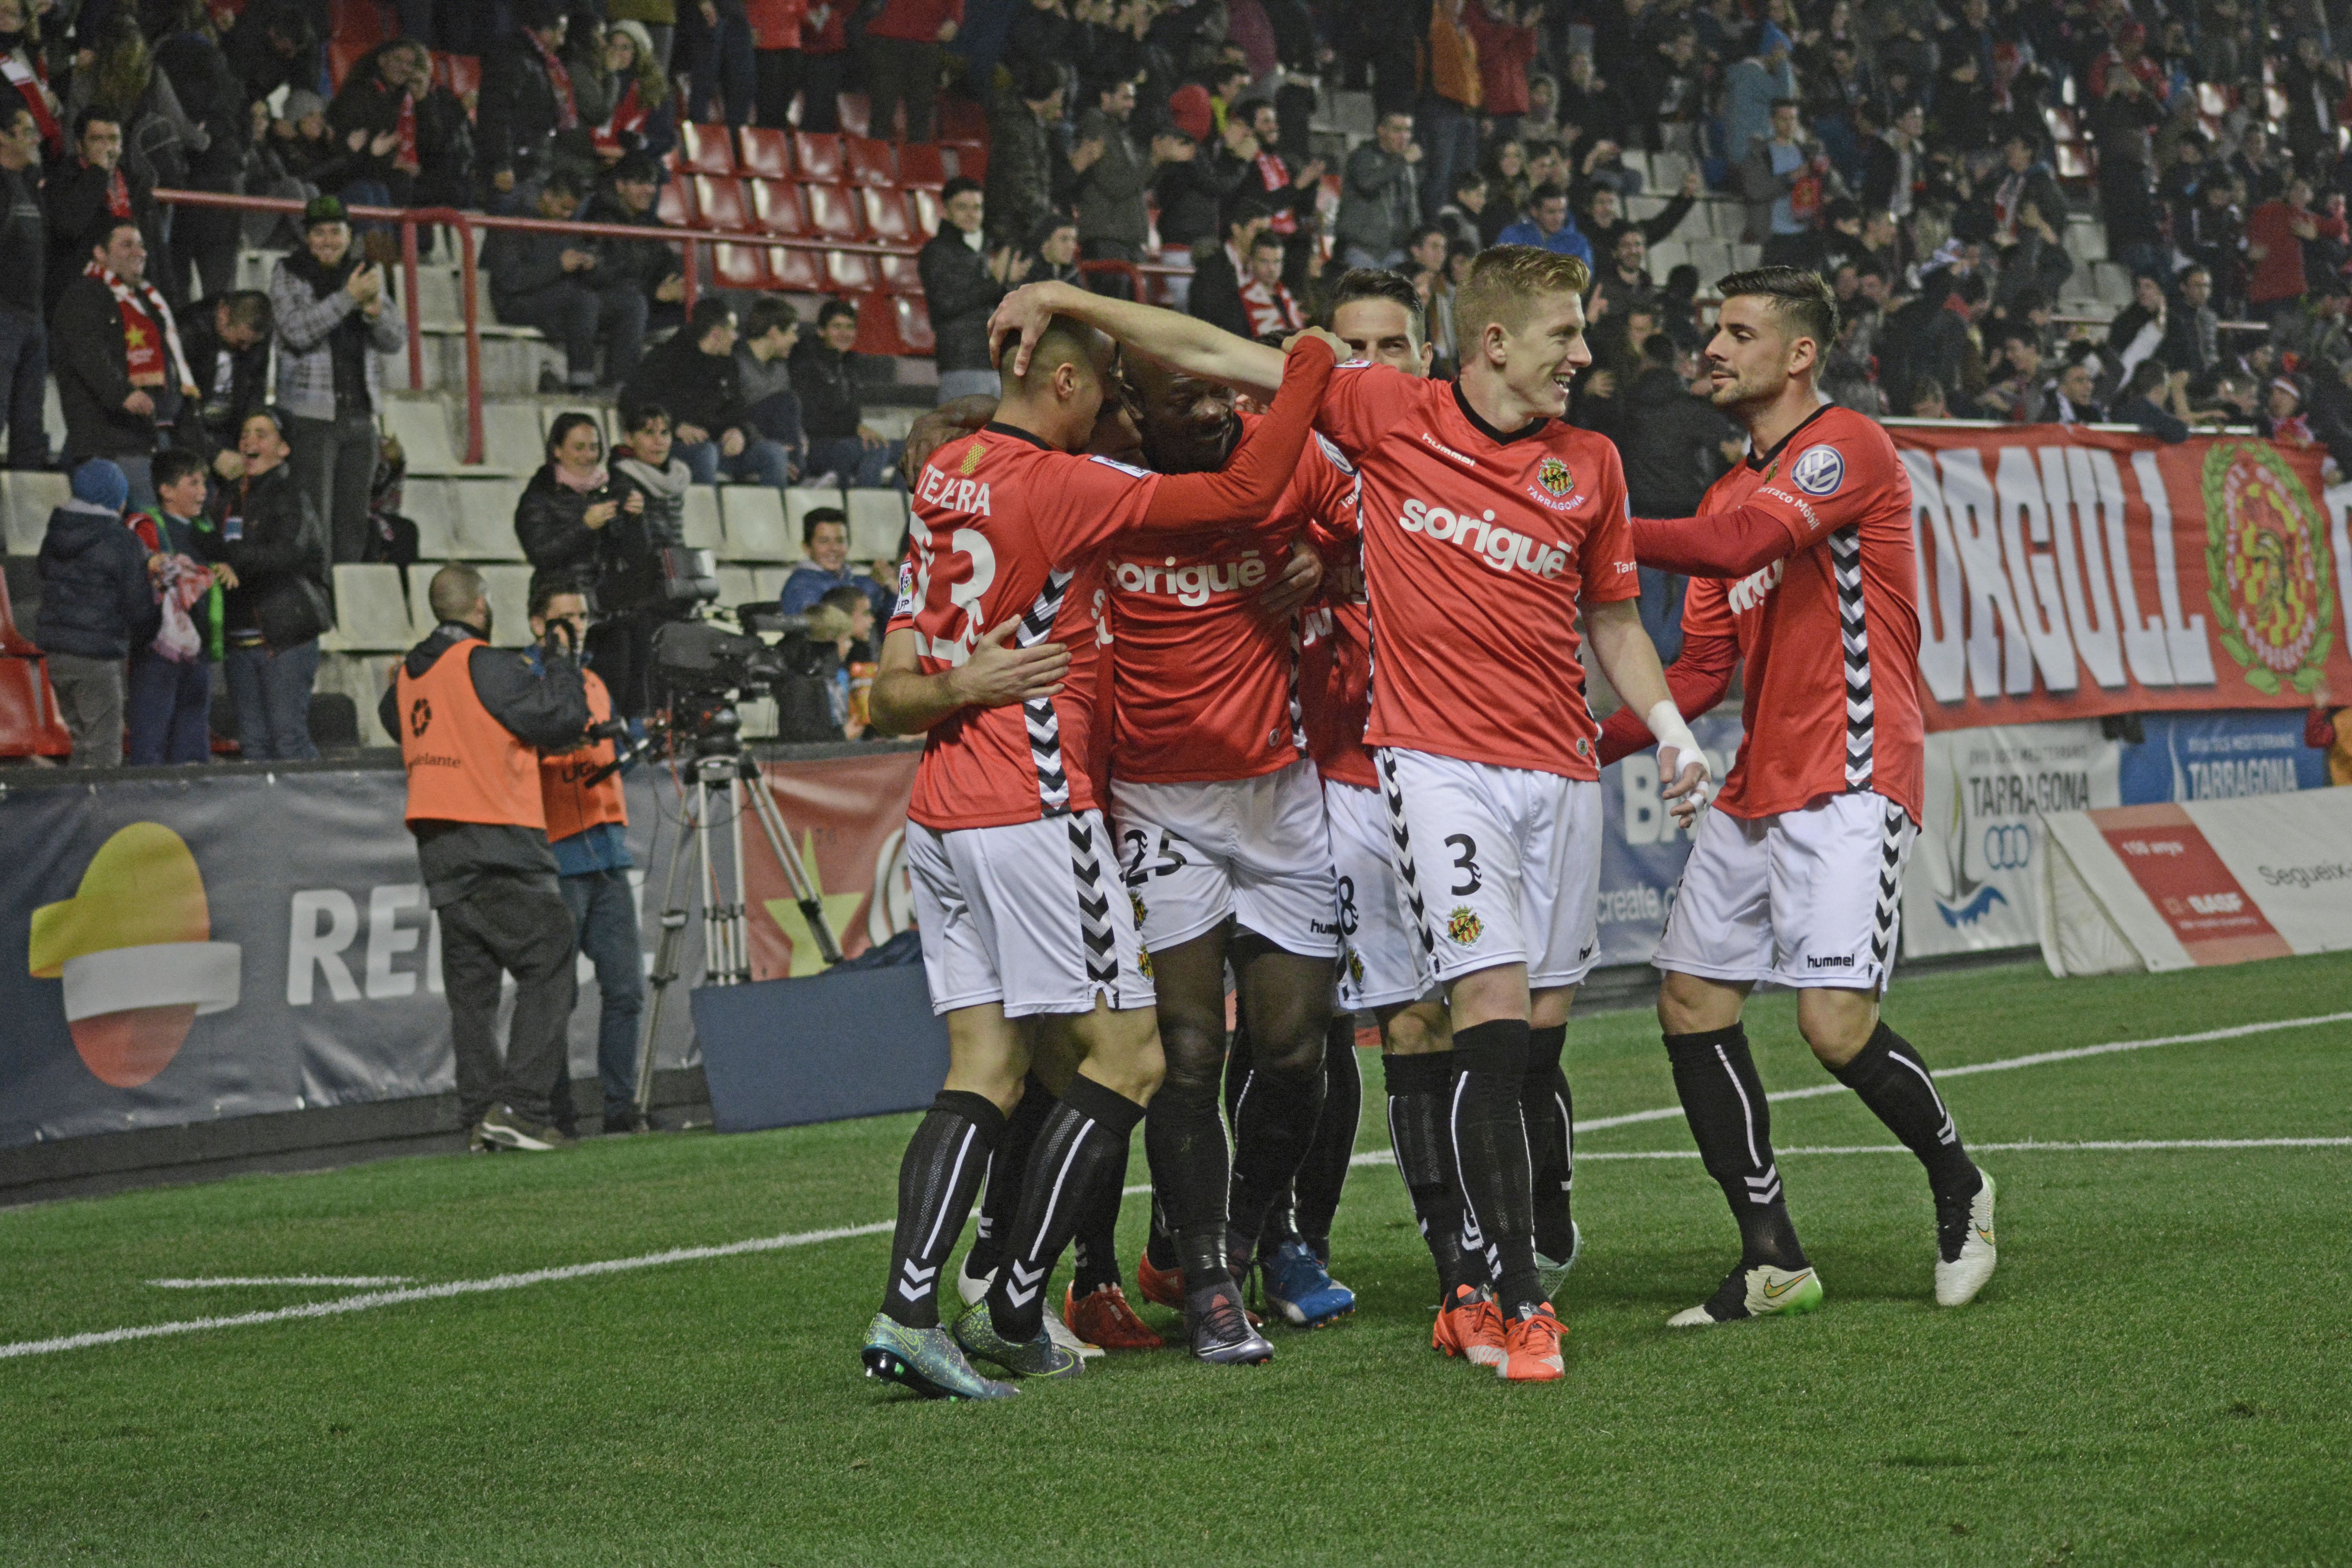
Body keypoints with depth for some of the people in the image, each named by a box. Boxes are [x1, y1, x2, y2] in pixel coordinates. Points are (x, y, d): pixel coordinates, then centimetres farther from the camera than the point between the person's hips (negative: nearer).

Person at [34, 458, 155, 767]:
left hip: (56, 651, 7)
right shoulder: (122, 543, -11)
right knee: (104, 751, -3)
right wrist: (137, 642, 10)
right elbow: (139, 606, -9)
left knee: (82, 741, 18)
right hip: (98, 659, -7)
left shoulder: (54, 537, 9)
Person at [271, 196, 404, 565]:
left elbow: (394, 341, 11)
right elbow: (297, 332, -15)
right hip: (311, 413, -5)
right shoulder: (288, 273, 0)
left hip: (360, 413, 5)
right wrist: (348, 297, -18)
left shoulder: (366, 271, 12)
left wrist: (375, 313, -11)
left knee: (354, 521, 7)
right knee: (314, 520, -10)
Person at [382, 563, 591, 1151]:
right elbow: (560, 721, -12)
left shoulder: (408, 674, 12)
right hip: (498, 839, -8)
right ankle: (520, 1106, -15)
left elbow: (392, 720, 31)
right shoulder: (485, 665, -10)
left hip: (436, 847, 8)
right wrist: (562, 661, 4)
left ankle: (480, 1114, 7)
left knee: (470, 985, 10)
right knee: (548, 969, -6)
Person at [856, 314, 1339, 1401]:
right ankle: (1012, 1311, -1)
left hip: (940, 817, 8)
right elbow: (1245, 493, -11)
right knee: (1126, 1056, 1)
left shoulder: (942, 482, 13)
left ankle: (906, 1310, -8)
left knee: (986, 1067, 5)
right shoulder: (1056, 484, -10)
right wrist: (1312, 368, -3)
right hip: (1031, 811, -8)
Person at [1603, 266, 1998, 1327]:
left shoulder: (1848, 446, -7)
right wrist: (1588, 745, 4)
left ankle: (1957, 1184, 12)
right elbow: (1702, 669, 16)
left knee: (1836, 1020, -16)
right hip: (1756, 788, 9)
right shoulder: (1732, 491, 18)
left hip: (1849, 780, -9)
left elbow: (1741, 546, -24)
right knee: (1690, 1001, 2)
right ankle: (1772, 1259, 10)